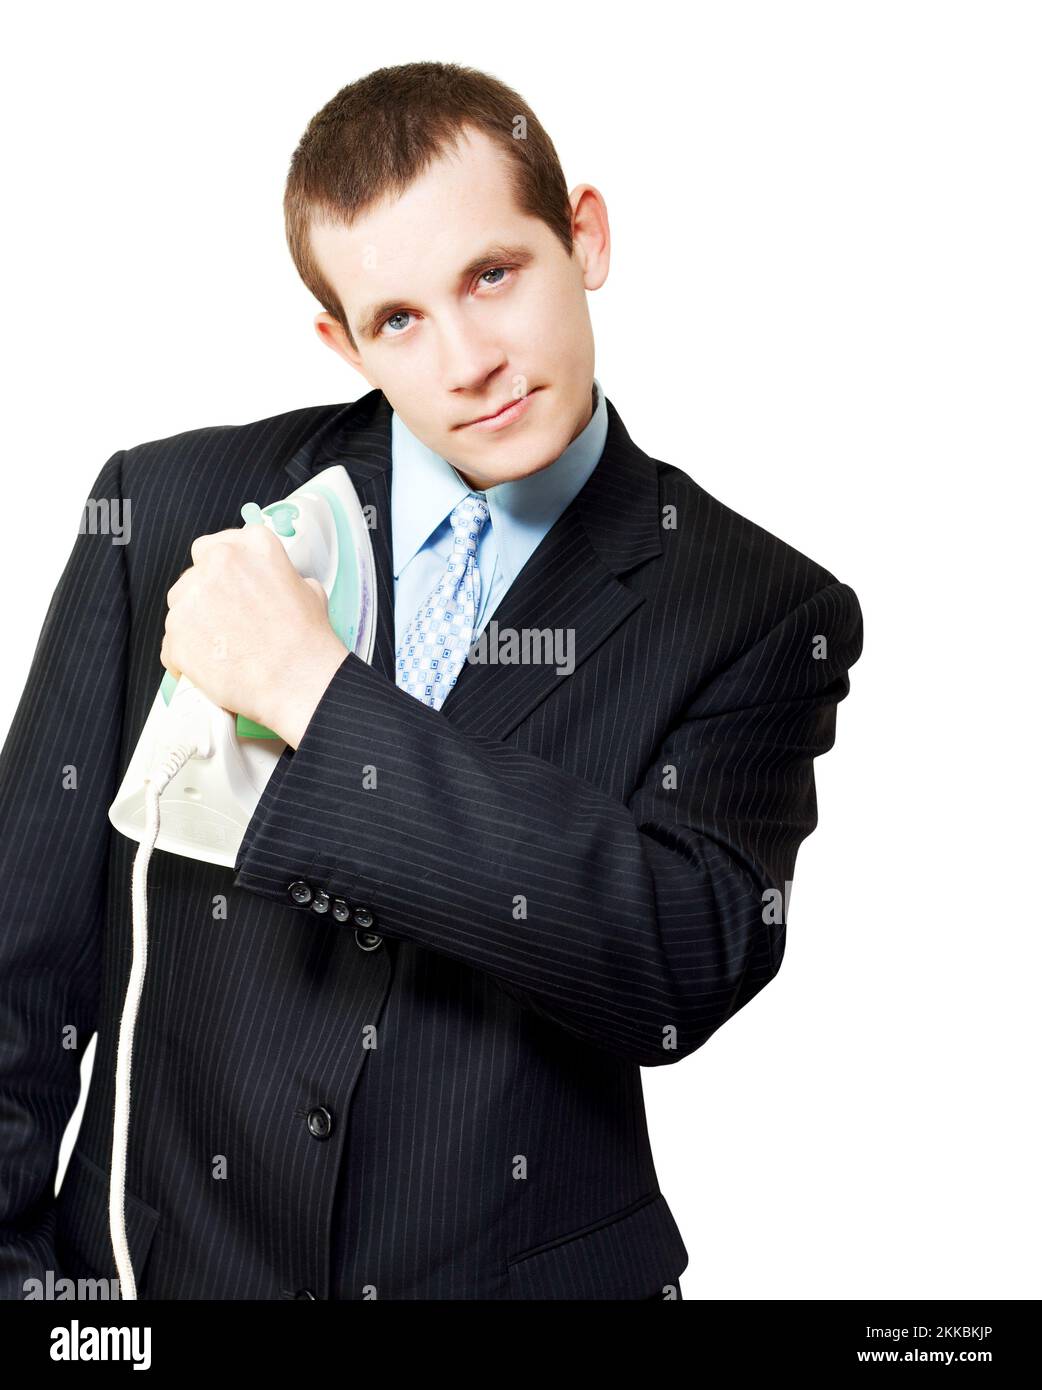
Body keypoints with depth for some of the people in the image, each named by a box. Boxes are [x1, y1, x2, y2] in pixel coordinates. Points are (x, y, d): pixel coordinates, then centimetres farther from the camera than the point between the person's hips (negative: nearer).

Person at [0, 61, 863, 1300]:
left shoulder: (765, 613, -5)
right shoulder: (170, 508, -1)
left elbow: (689, 966, -18)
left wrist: (320, 696, -20)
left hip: (529, 1265, -1)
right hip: (161, 1259, 1)